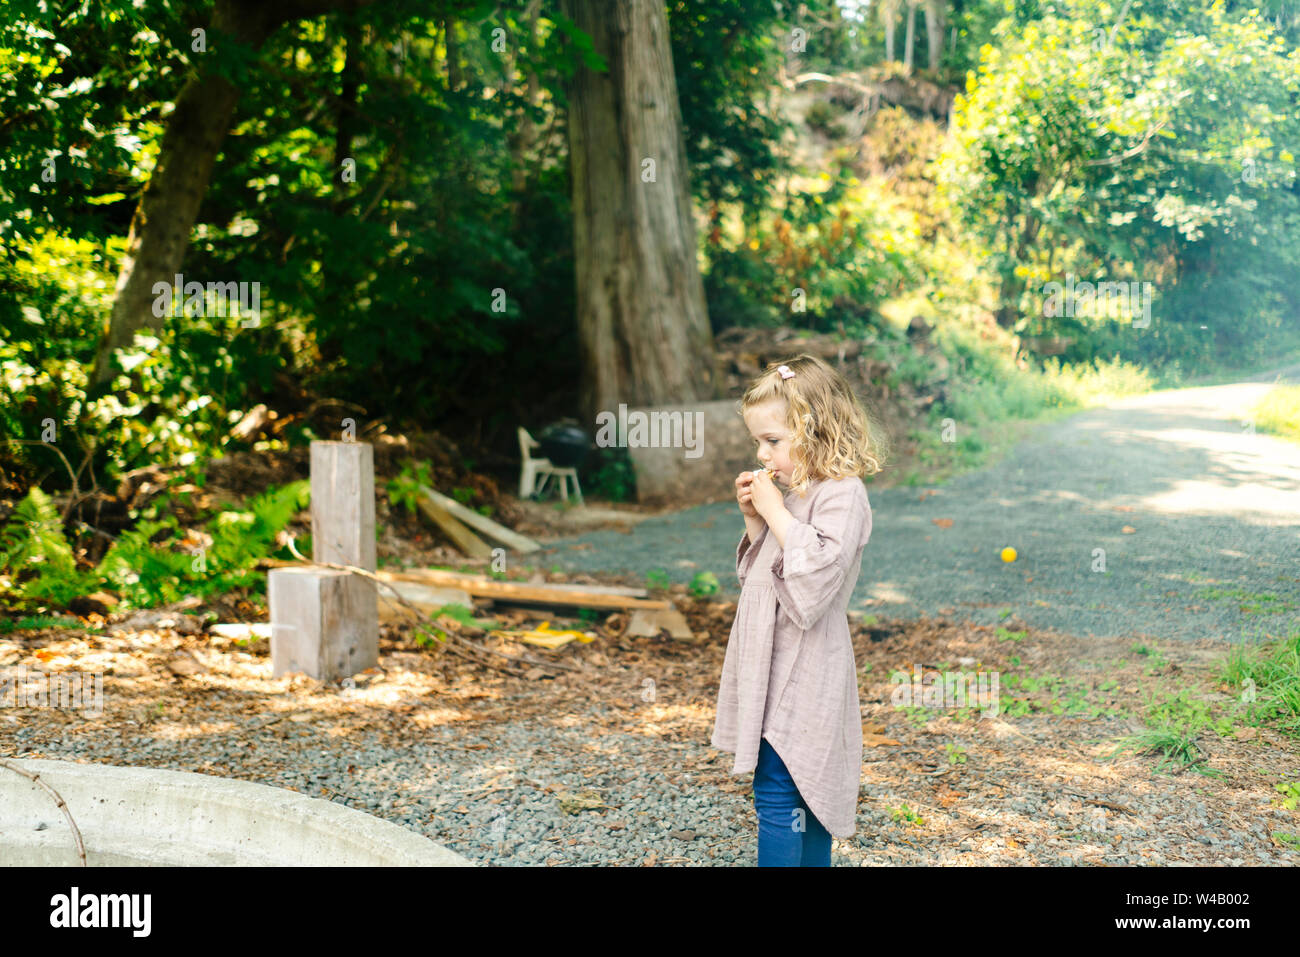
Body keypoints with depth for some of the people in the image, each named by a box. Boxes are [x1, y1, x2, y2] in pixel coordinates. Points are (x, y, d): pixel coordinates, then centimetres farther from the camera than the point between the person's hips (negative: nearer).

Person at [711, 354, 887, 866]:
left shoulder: (842, 495, -15)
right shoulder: (793, 491, 13)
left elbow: (820, 569, -27)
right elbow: (759, 572, 21)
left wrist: (776, 513, -20)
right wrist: (753, 518, 6)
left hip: (802, 674, -9)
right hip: (777, 669, 9)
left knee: (776, 795, -8)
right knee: (807, 790, 16)